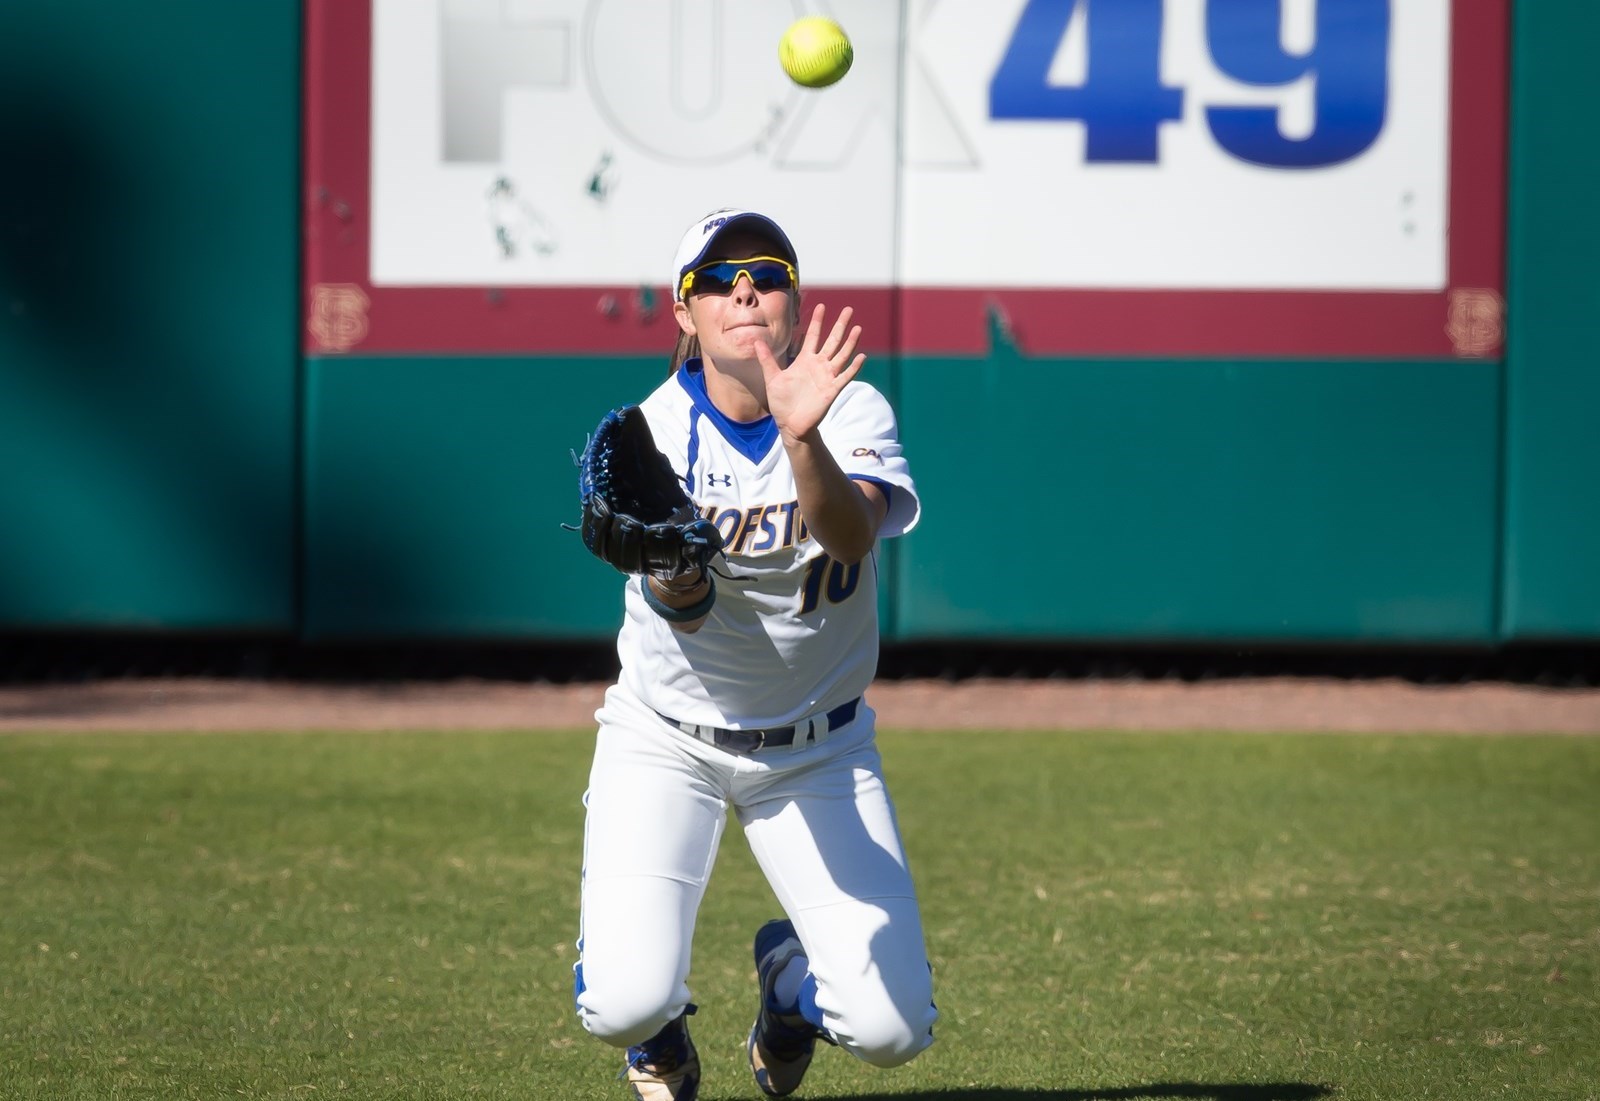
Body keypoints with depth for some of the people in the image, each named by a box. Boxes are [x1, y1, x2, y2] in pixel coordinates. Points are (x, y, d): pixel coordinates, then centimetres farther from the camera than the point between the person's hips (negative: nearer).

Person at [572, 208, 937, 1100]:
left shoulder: (853, 412, -12)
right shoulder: (652, 431, -13)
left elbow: (853, 533, -35)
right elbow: (684, 608, -28)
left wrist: (803, 438, -53)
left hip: (819, 749, 1)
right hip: (666, 740, -1)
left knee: (890, 1029, -10)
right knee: (624, 1005, -21)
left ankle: (790, 970, 27)